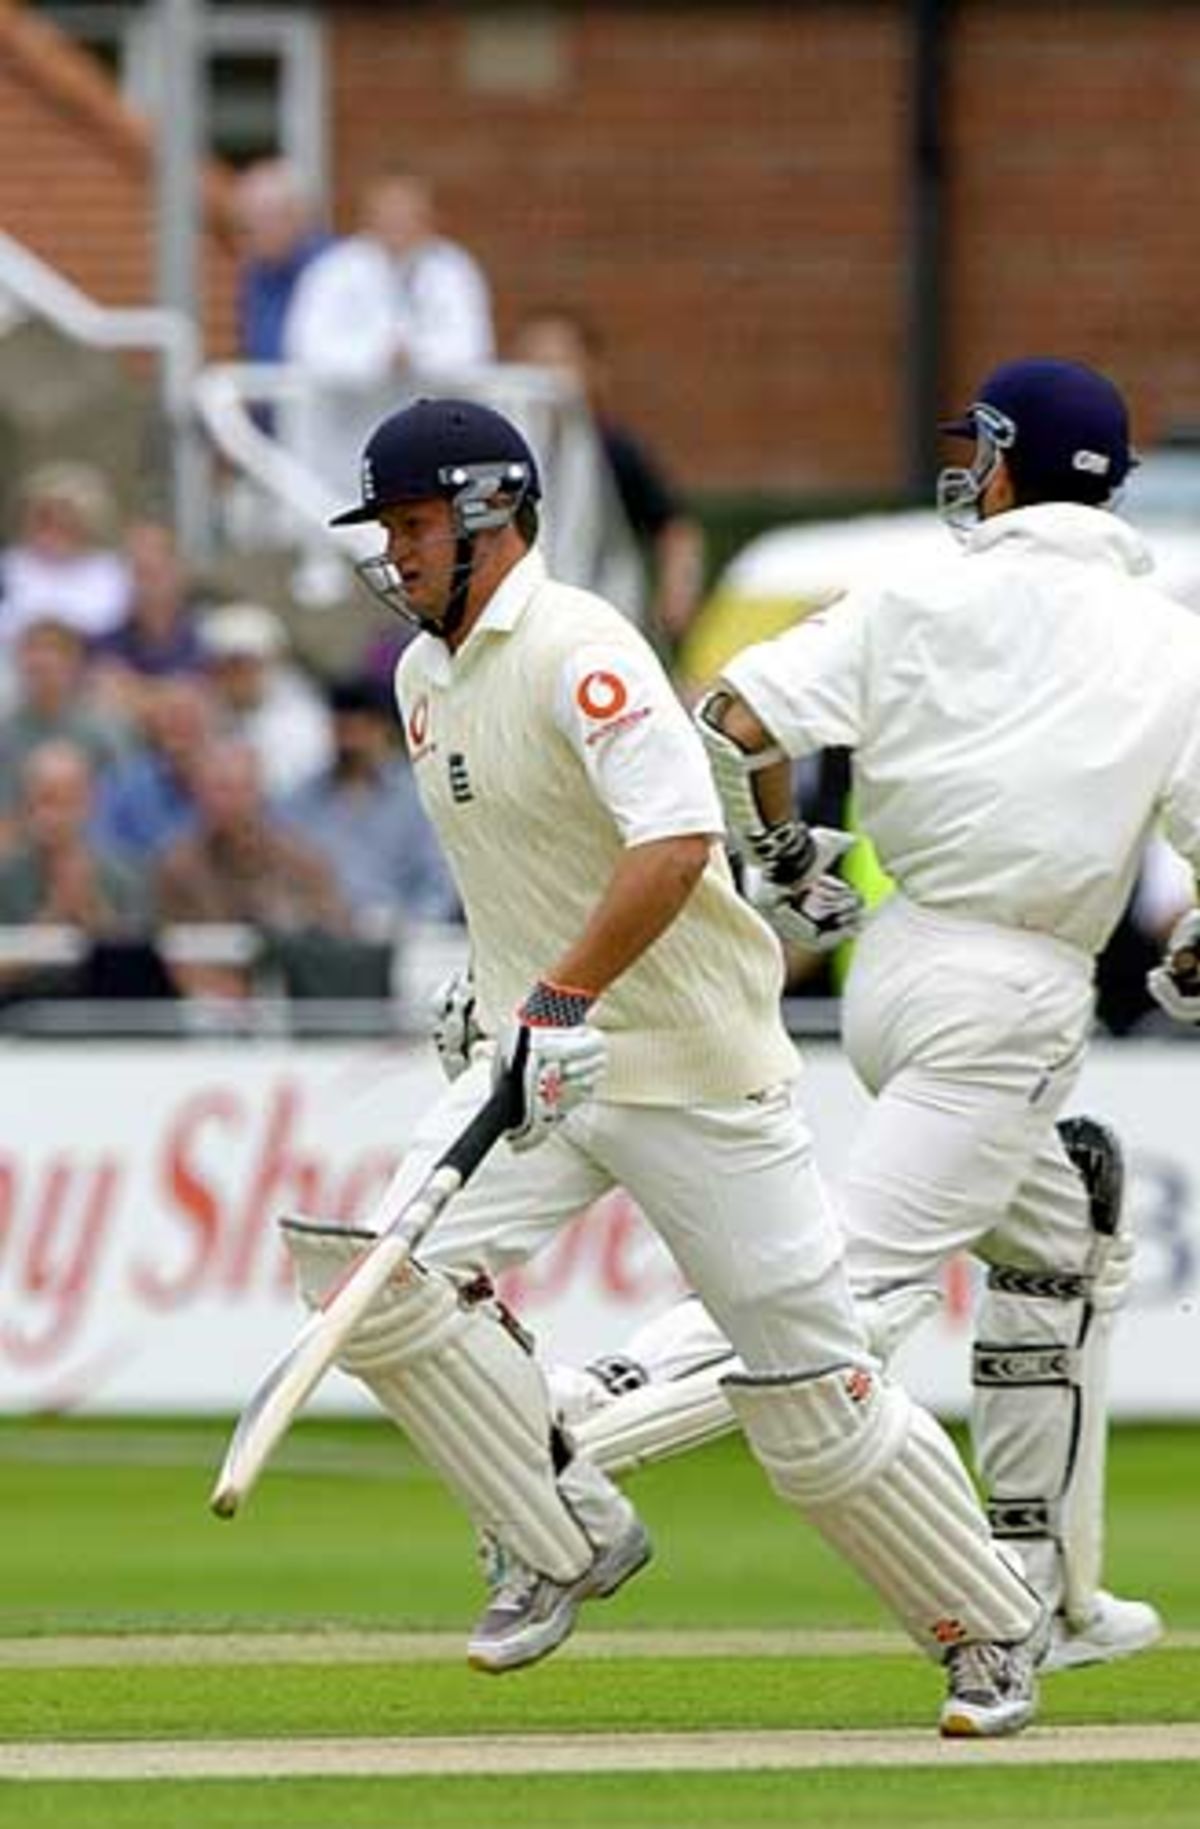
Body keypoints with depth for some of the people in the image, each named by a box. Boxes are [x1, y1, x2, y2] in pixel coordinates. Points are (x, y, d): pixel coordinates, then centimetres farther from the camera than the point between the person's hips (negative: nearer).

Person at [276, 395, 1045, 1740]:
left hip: (693, 1066, -8)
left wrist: (564, 995, -37)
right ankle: (567, 1540, 0)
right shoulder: (425, 676, 11)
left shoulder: (578, 653, -18)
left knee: (809, 1398, -4)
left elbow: (677, 841, -31)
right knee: (381, 1274, -15)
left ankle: (991, 1631, 14)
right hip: (541, 1064, 8)